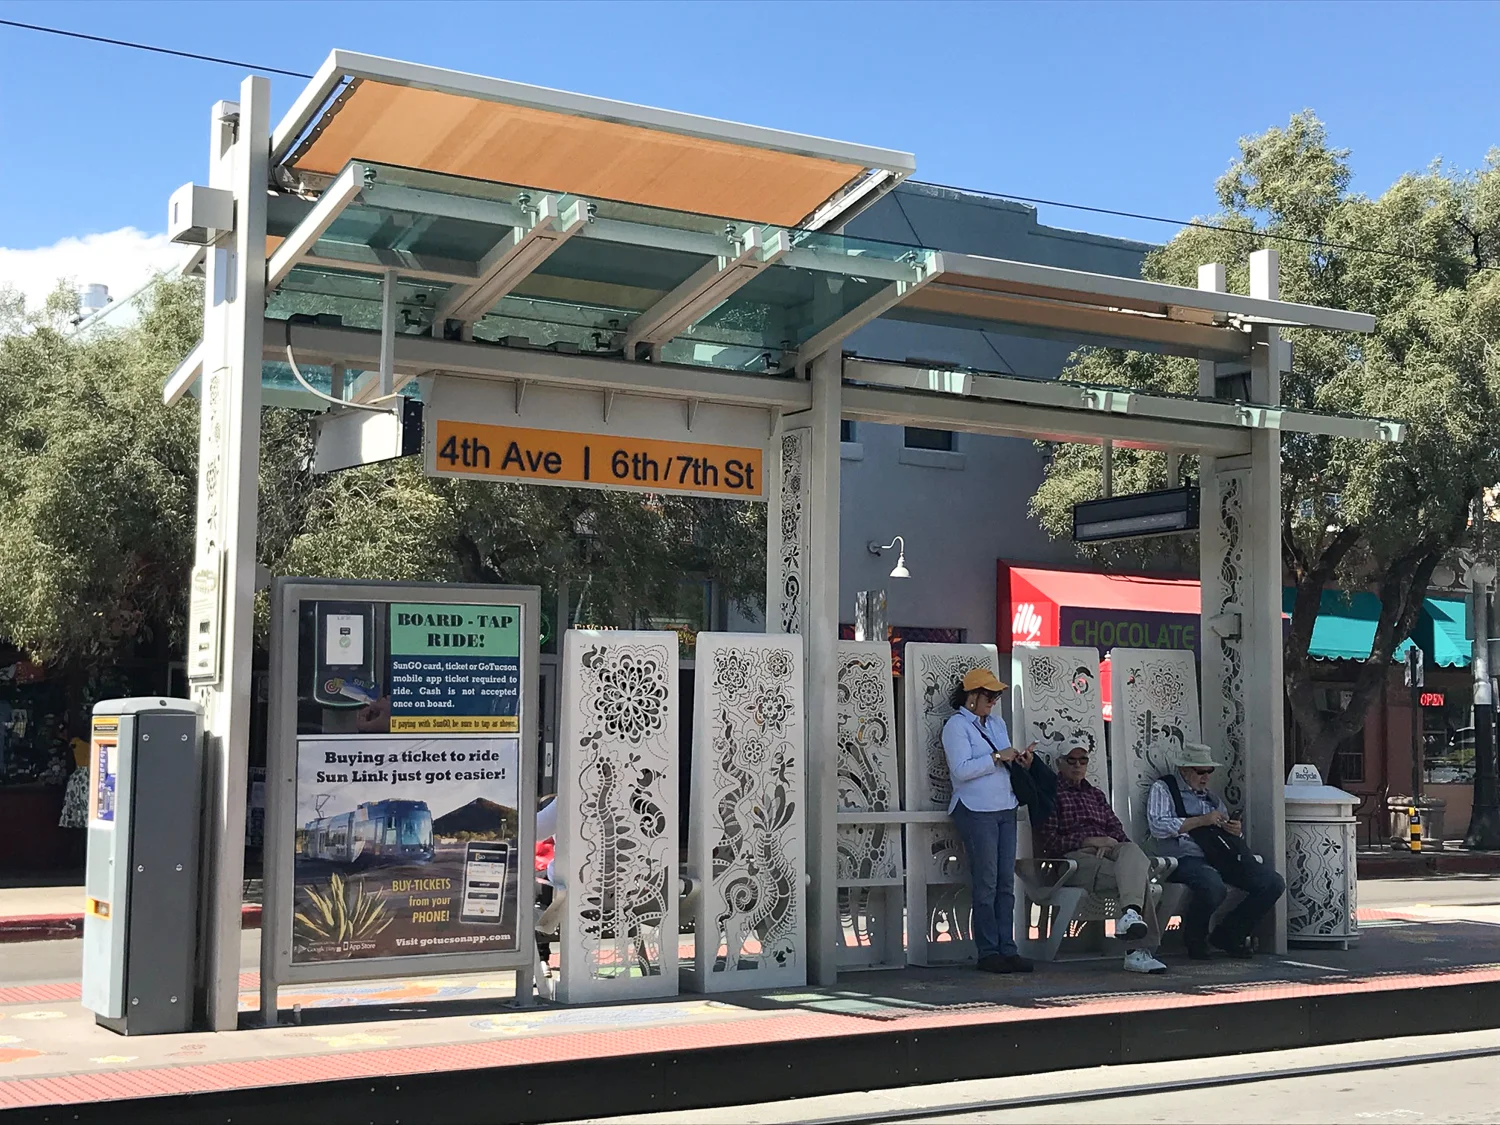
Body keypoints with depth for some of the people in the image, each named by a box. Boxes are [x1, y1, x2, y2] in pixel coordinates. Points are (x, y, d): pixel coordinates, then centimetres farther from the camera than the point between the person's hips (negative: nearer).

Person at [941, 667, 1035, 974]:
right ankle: (988, 952, -3)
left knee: (1006, 883, 4)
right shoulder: (956, 725, -5)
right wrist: (997, 757, -17)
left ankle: (1007, 949, 6)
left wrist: (1021, 762, 4)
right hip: (976, 810, -7)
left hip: (1005, 809, 7)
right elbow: (961, 770, -16)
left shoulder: (997, 722, 19)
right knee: (986, 883, -7)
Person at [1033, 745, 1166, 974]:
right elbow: (1047, 841, -2)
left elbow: (1116, 829, 22)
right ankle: (1139, 950, -39)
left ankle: (1131, 913, -52)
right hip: (1073, 857, -5)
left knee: (1132, 850, -34)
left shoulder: (1095, 794, 32)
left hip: (1106, 851, 5)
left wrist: (1108, 843, -3)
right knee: (1139, 876, -31)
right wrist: (1088, 841, -11)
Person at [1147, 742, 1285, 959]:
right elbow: (1158, 826, -10)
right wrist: (1200, 821, -12)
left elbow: (1227, 827, 35)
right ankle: (1195, 941, -8)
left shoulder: (1210, 796, 29)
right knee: (1213, 887, -39)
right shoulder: (1163, 789, 6)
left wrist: (1236, 830, 9)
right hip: (1186, 858, -7)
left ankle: (1228, 935, 2)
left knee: (1274, 883, -12)